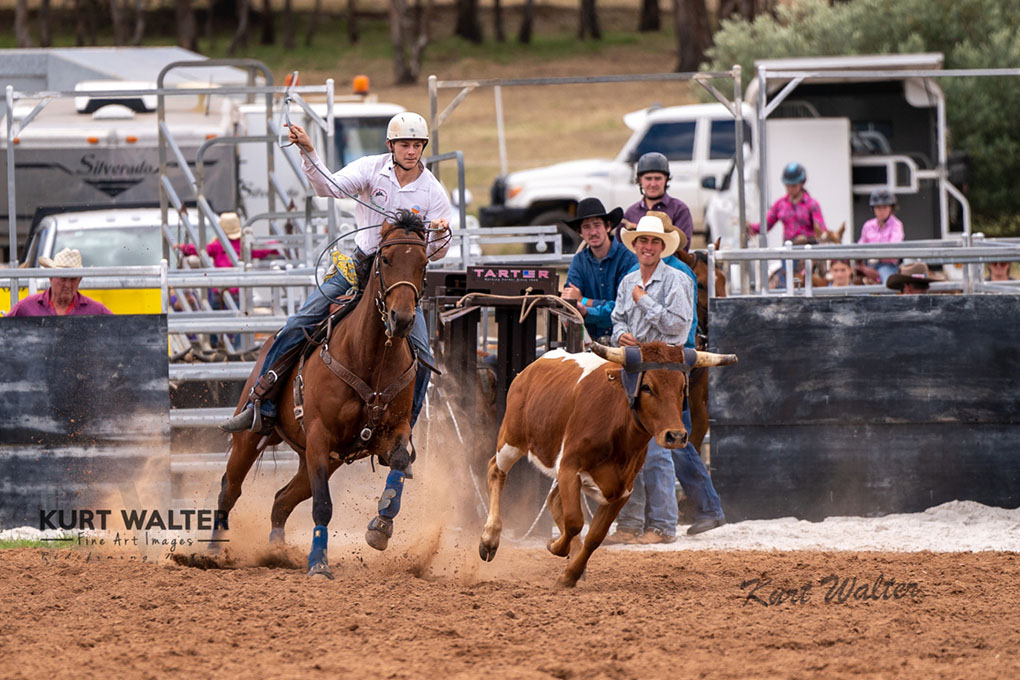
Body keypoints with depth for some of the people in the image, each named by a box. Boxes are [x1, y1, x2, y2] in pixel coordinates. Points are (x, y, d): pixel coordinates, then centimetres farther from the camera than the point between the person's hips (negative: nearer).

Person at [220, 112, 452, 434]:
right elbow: (330, 187, -20)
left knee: (421, 355, -12)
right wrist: (309, 154, -35)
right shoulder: (372, 168, -6)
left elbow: (434, 253, -2)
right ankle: (261, 409, -10)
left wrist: (440, 236, -26)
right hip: (358, 265, 0)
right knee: (298, 325, -14)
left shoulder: (433, 193, -6)